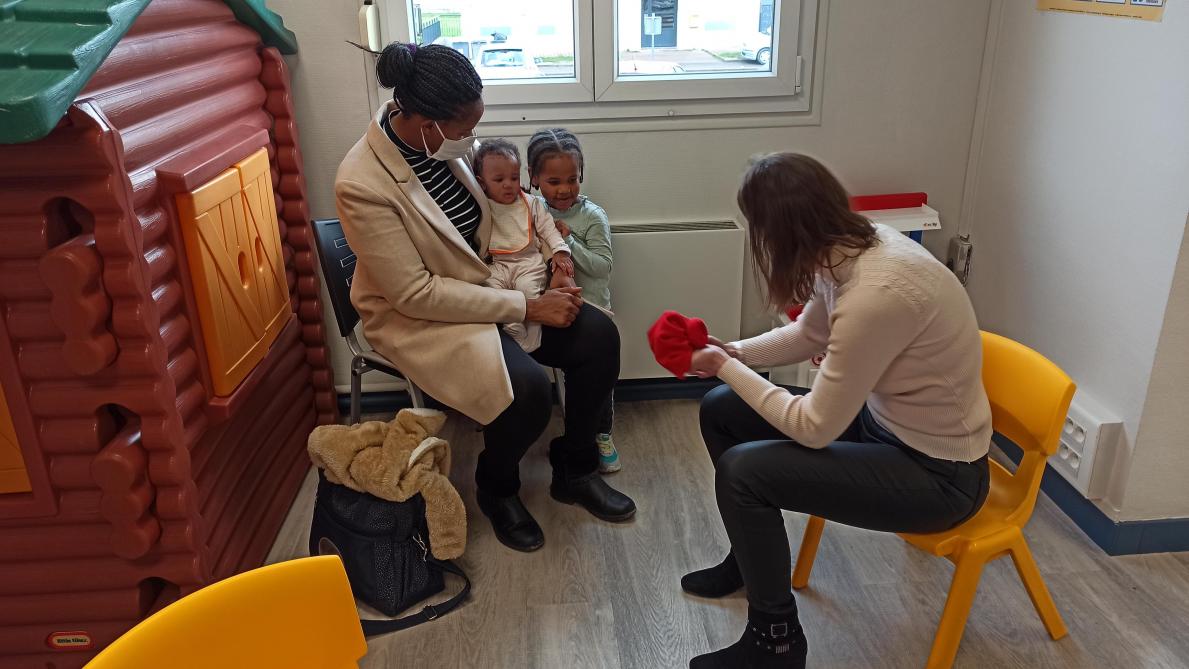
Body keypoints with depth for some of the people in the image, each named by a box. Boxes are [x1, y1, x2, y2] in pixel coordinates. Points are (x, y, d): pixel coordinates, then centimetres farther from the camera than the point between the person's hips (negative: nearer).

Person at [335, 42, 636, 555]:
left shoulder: (442, 138, -9)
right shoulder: (362, 185, -28)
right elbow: (416, 294, -25)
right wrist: (526, 307, -25)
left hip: (487, 284, 7)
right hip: (415, 316, -6)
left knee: (598, 336, -11)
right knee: (527, 390, -29)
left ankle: (575, 469, 10)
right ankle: (496, 487, 5)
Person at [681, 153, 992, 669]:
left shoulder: (875, 294, -34)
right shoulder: (853, 247, -8)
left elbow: (814, 428, -25)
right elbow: (809, 333, 12)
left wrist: (727, 367, -15)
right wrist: (732, 353, -2)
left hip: (937, 472, -9)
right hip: (882, 418, 9)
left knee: (741, 471, -21)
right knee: (721, 410, 8)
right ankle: (751, 559, 31)